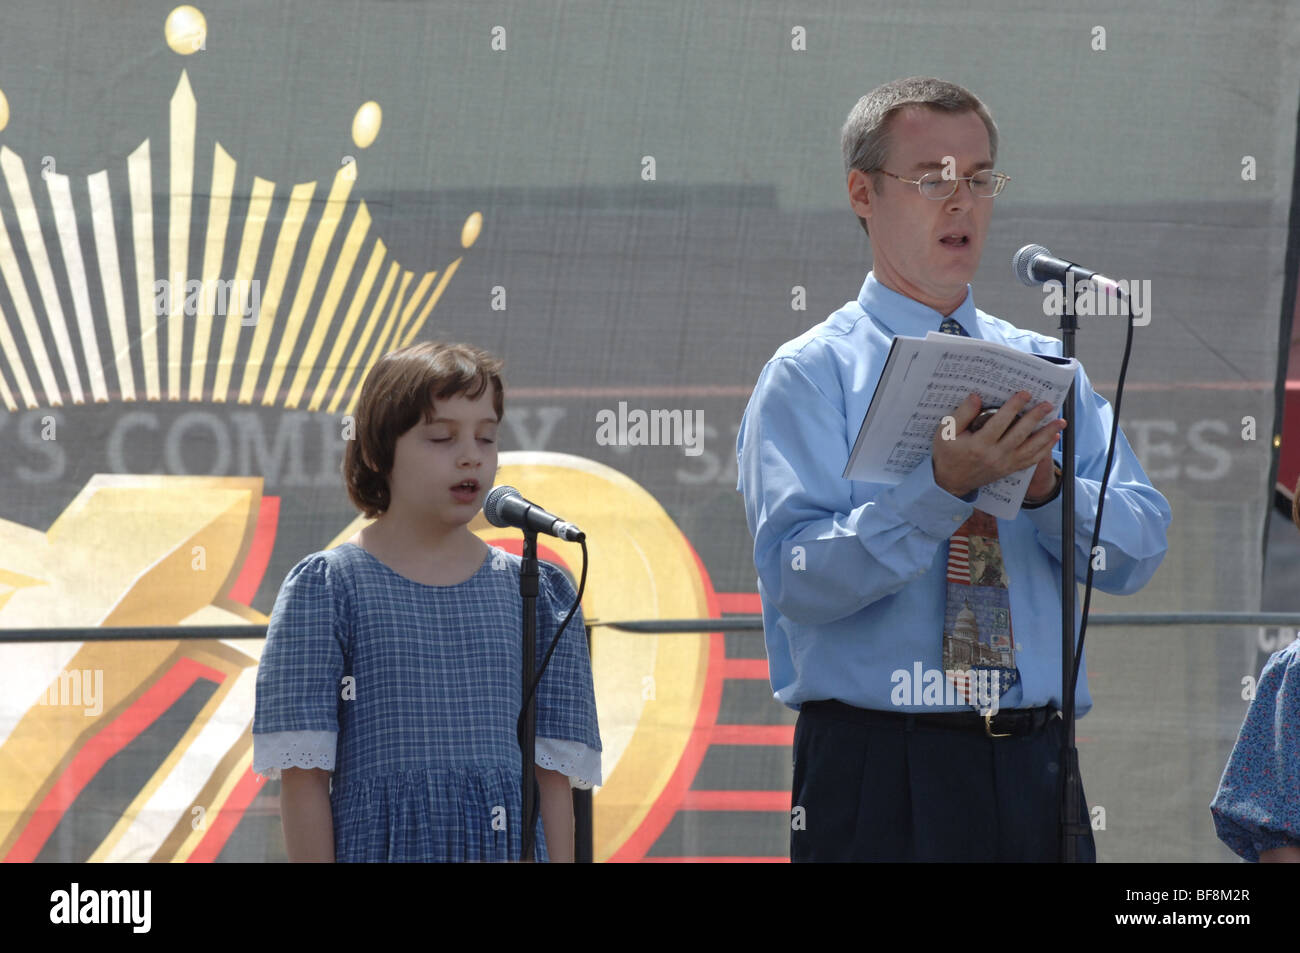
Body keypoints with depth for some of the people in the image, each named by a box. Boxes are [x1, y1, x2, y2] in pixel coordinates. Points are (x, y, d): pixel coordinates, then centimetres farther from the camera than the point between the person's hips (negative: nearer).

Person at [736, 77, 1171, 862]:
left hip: (1037, 768, 4)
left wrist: (1046, 485, -15)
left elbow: (1140, 549, 4)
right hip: (878, 773, -4)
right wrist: (942, 489, -23)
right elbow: (797, 575, -12)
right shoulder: (810, 376, 2)